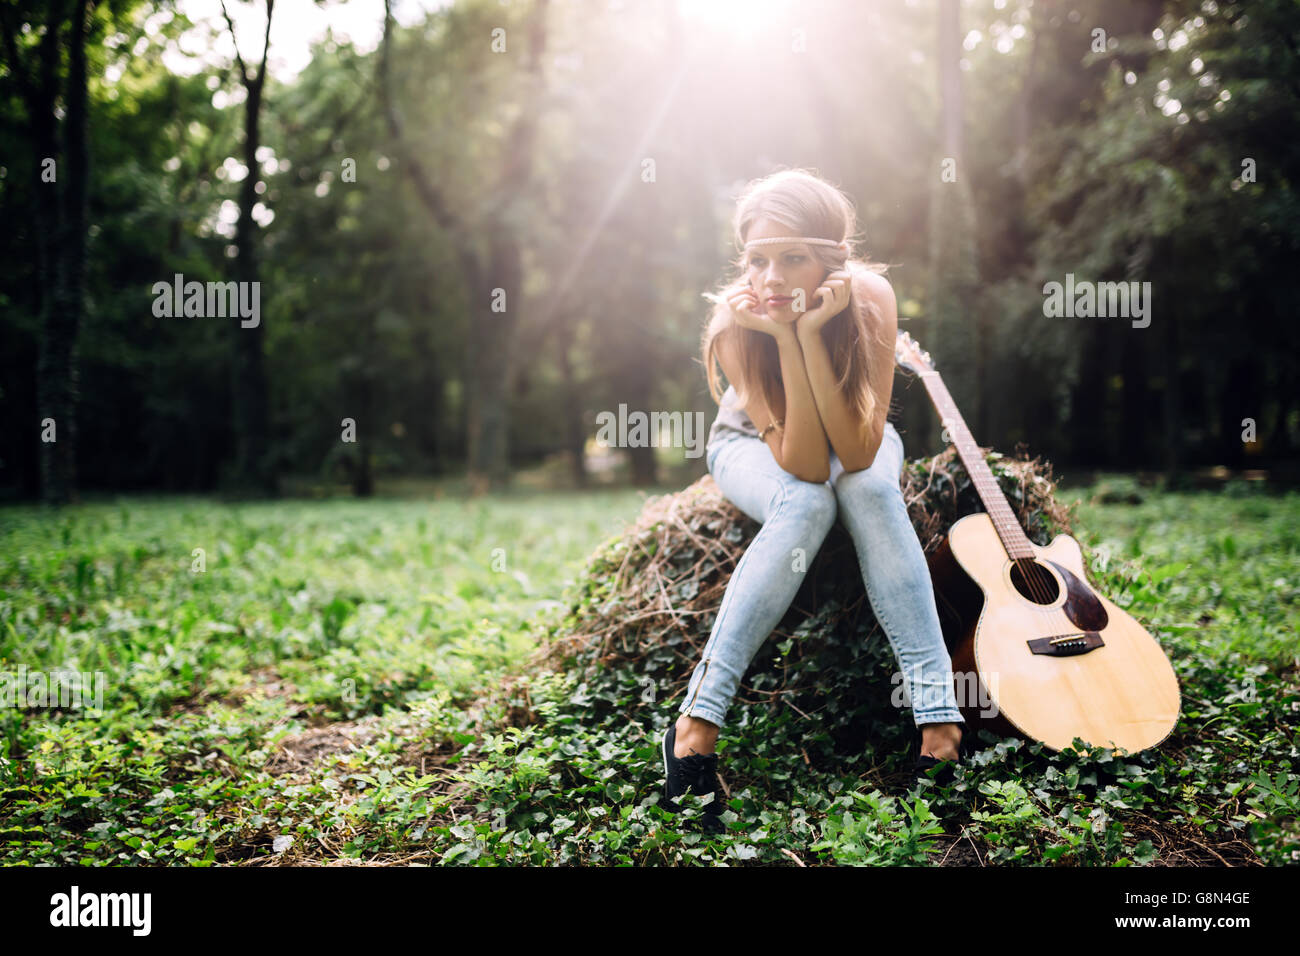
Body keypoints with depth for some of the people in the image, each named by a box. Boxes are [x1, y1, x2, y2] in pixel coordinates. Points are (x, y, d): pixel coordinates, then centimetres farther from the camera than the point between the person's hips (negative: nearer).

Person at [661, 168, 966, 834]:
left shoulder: (869, 298, -30)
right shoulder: (735, 323, -31)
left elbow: (855, 455, -35)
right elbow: (802, 466, -37)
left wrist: (812, 334, -44)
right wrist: (787, 340, -46)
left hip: (854, 440, 1)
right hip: (755, 443, -1)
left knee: (870, 488, -32)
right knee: (805, 506, -33)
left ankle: (940, 721, -34)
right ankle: (697, 720, -32)